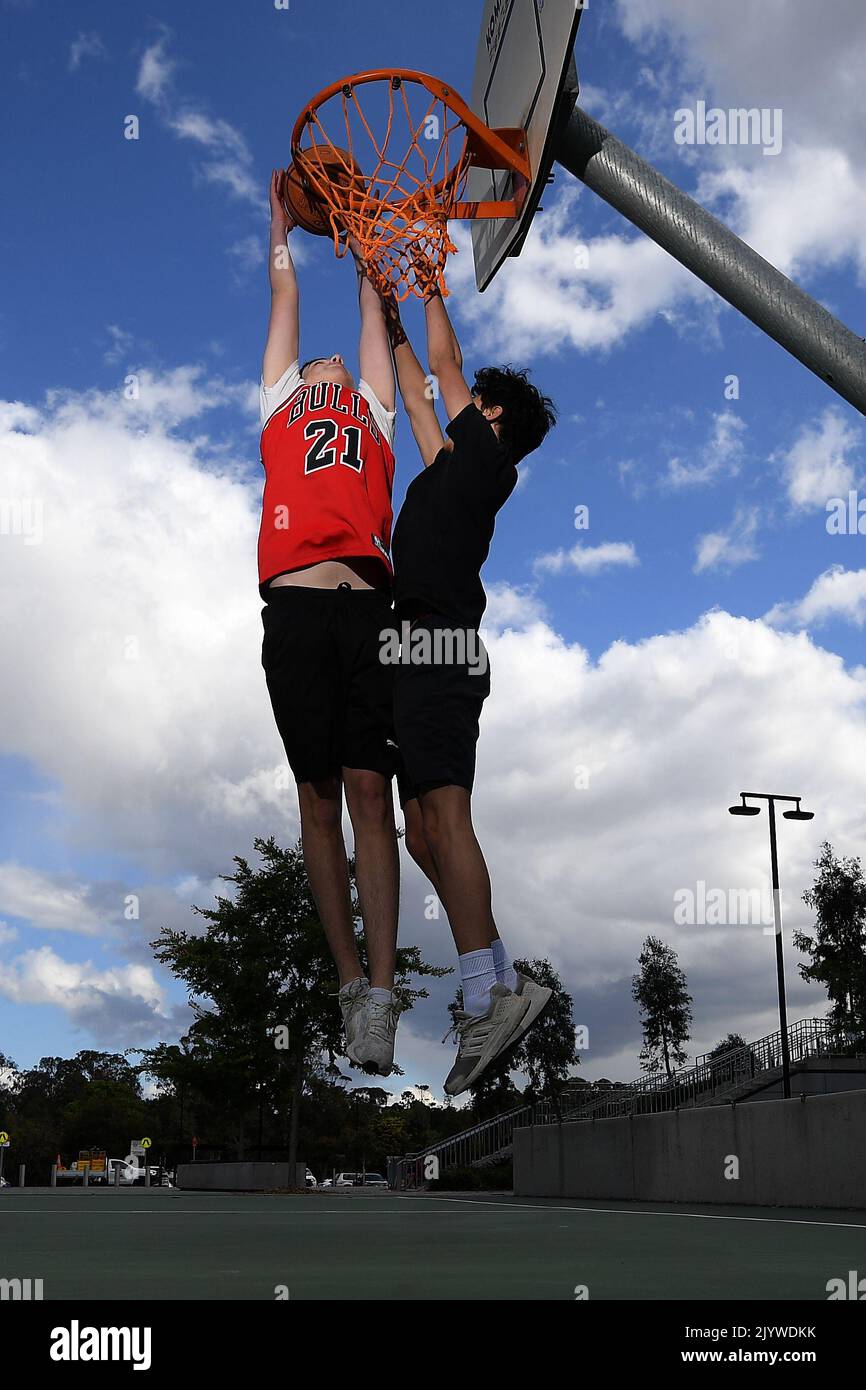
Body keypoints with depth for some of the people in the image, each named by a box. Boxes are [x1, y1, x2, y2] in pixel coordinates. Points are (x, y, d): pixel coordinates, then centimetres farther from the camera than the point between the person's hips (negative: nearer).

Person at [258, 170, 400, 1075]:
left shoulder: (373, 414, 28)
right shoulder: (281, 406, 28)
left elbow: (372, 315, 38)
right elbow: (285, 308, 38)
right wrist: (281, 233, 49)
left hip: (366, 606, 0)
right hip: (296, 606, 0)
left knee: (369, 792, -7)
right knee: (318, 796, -1)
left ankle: (380, 990, -10)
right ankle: (349, 981, 5)